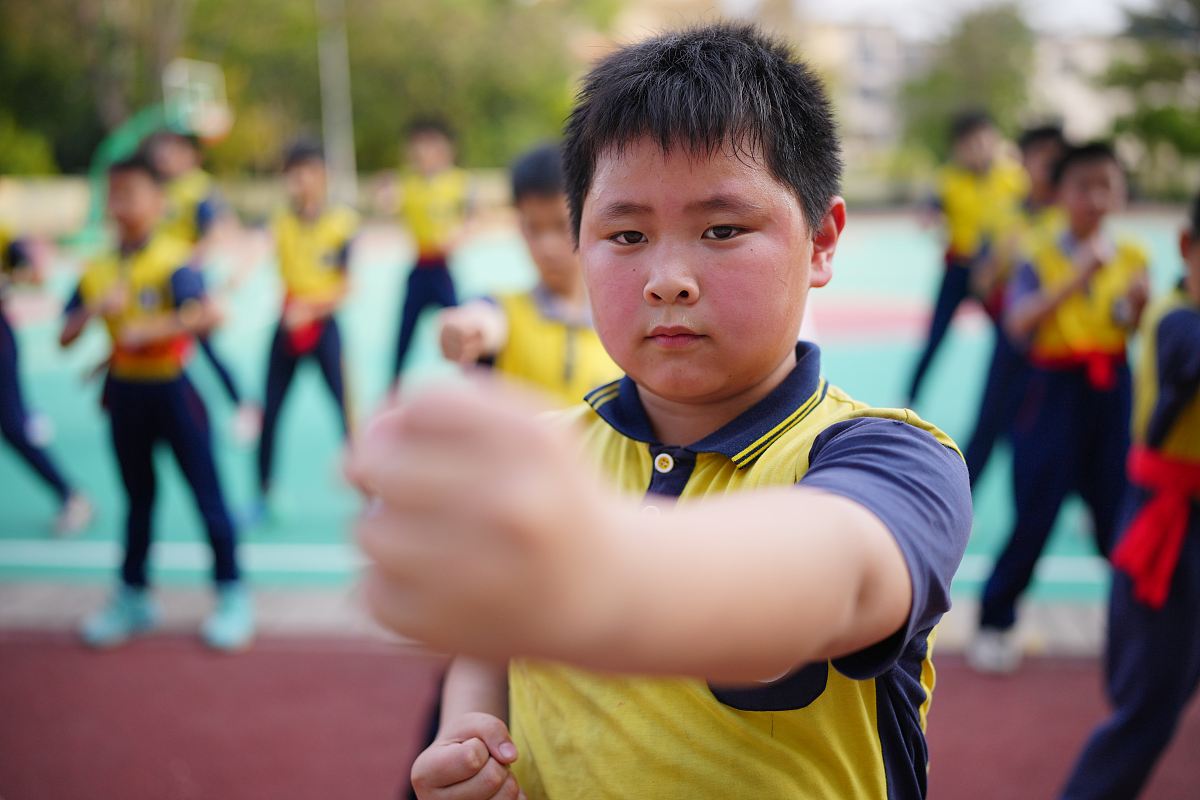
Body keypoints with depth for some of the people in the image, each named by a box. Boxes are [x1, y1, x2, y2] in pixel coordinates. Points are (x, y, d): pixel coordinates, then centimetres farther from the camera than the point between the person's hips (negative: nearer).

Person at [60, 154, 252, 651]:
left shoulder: (173, 261, -13)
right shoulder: (97, 271, 4)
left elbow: (207, 314, -29)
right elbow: (66, 337, 2)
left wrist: (153, 329, -32)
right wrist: (96, 308, -15)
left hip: (173, 387, -5)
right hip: (125, 392, 5)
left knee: (206, 493, 2)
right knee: (138, 497, 17)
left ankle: (232, 595, 13)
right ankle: (132, 596, 30)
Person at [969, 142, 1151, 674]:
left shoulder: (1131, 257, 5)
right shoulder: (1042, 254, -5)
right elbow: (1018, 322, -20)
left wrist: (1140, 302, -13)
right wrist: (1077, 279, -29)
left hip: (1112, 390, 3)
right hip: (1056, 388, -3)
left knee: (1118, 506, 7)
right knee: (1036, 510, -3)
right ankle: (994, 625, 11)